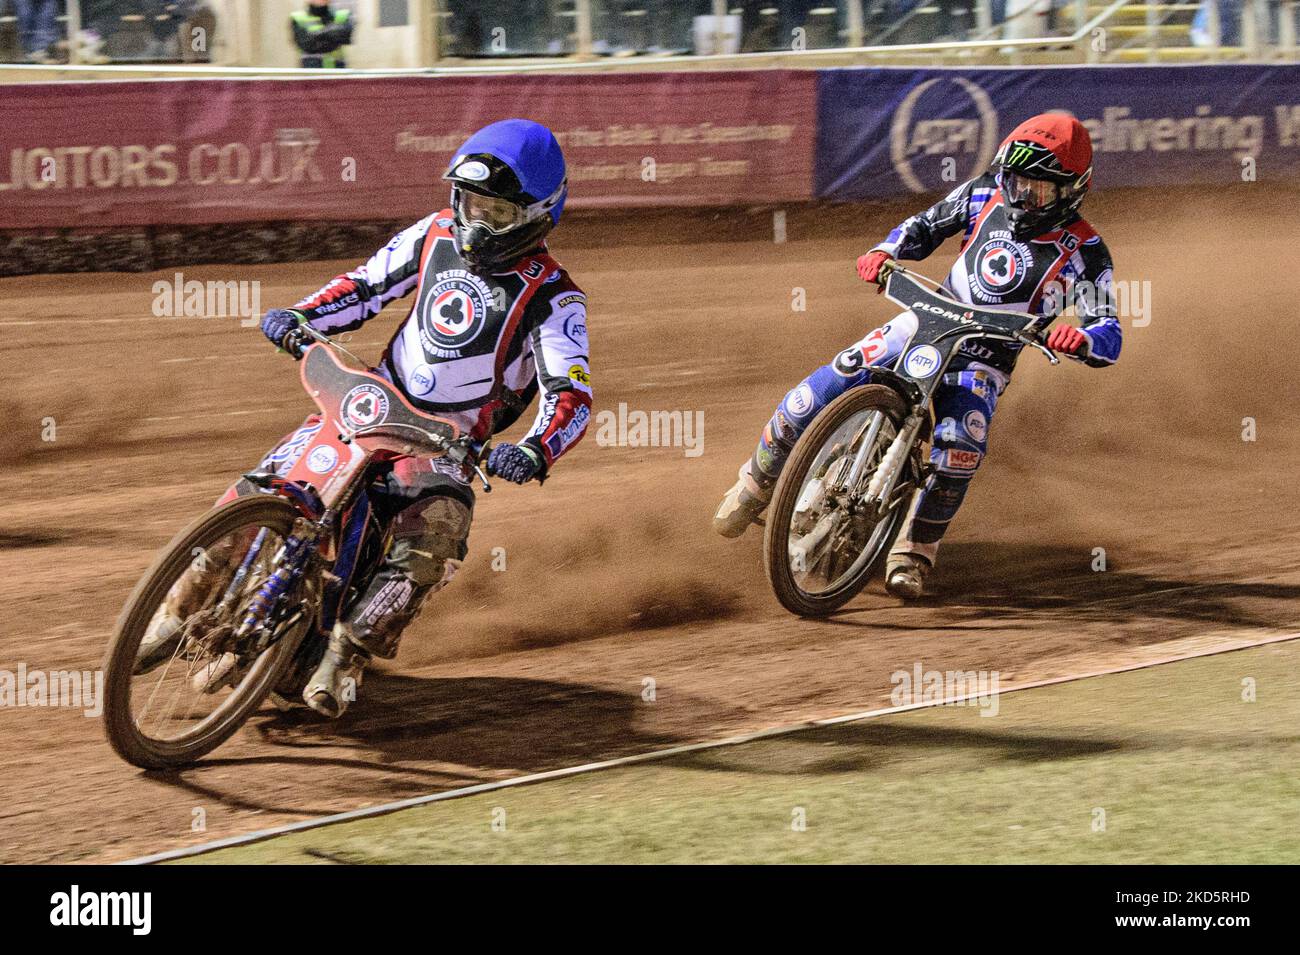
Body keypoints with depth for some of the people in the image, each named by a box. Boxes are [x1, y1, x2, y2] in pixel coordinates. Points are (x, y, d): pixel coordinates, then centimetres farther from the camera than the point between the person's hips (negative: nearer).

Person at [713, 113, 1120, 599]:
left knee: (962, 442, -34)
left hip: (984, 363, -3)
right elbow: (927, 225, 13)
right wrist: (884, 252, -8)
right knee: (815, 394, -15)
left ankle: (914, 550, -12)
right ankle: (758, 481, 11)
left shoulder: (1084, 252, -12)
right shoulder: (986, 194, -2)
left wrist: (1079, 340, -42)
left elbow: (1110, 337, -18)